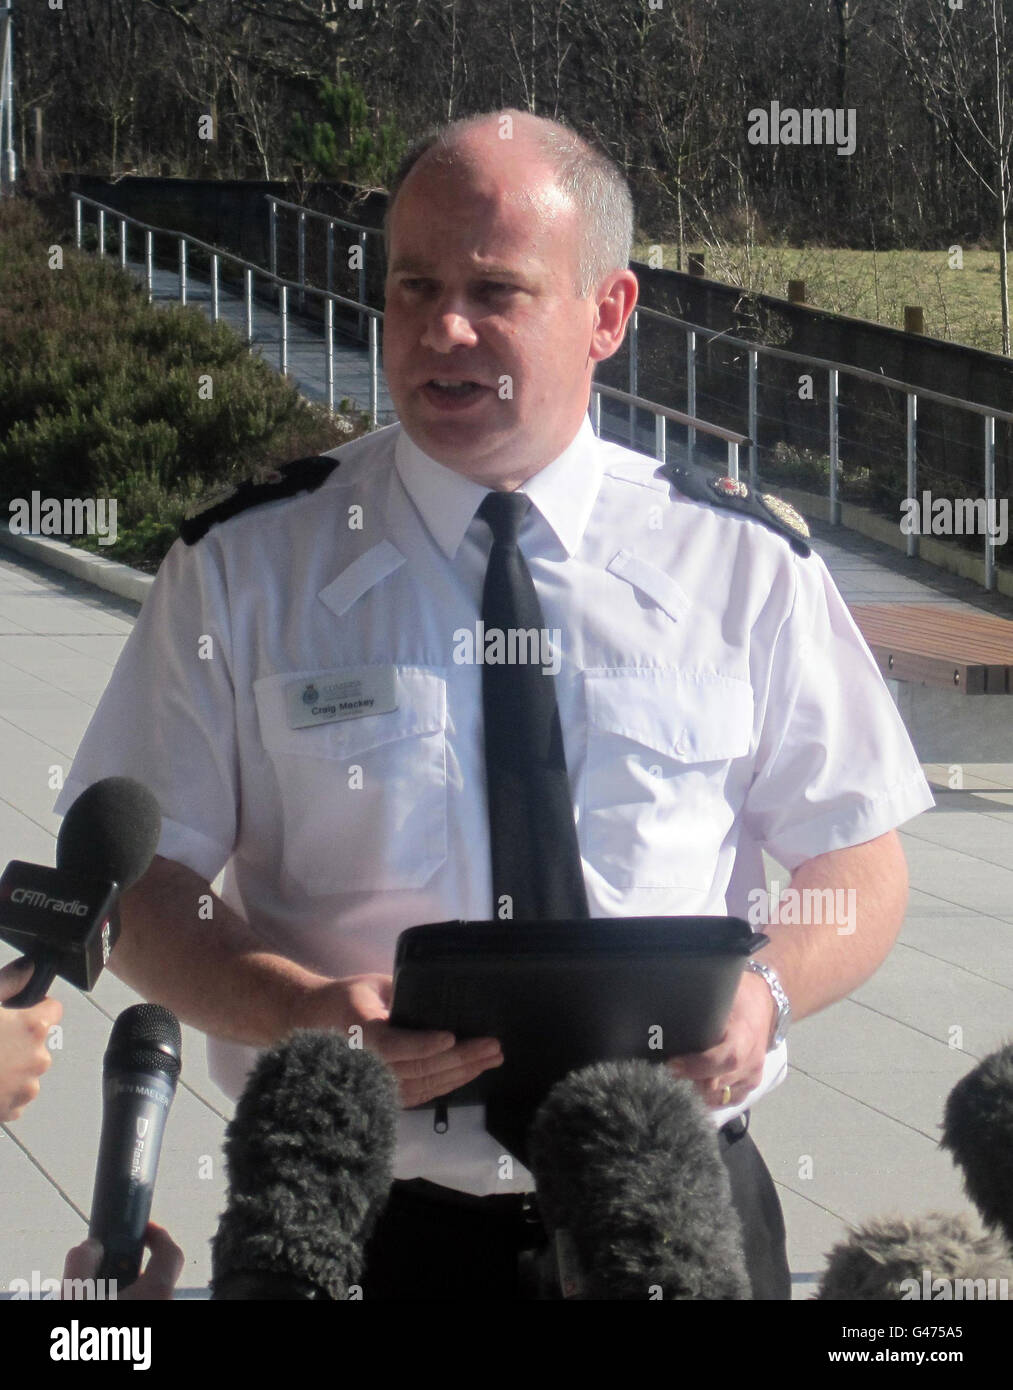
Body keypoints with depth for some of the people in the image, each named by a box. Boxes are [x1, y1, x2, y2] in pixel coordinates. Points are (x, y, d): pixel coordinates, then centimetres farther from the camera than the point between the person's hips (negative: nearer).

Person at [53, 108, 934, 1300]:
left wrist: (765, 991, -15)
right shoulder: (243, 566, -1)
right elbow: (135, 886, -1)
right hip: (357, 1228, 0)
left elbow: (861, 871, 7)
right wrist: (296, 1014, -21)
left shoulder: (745, 566, 2)